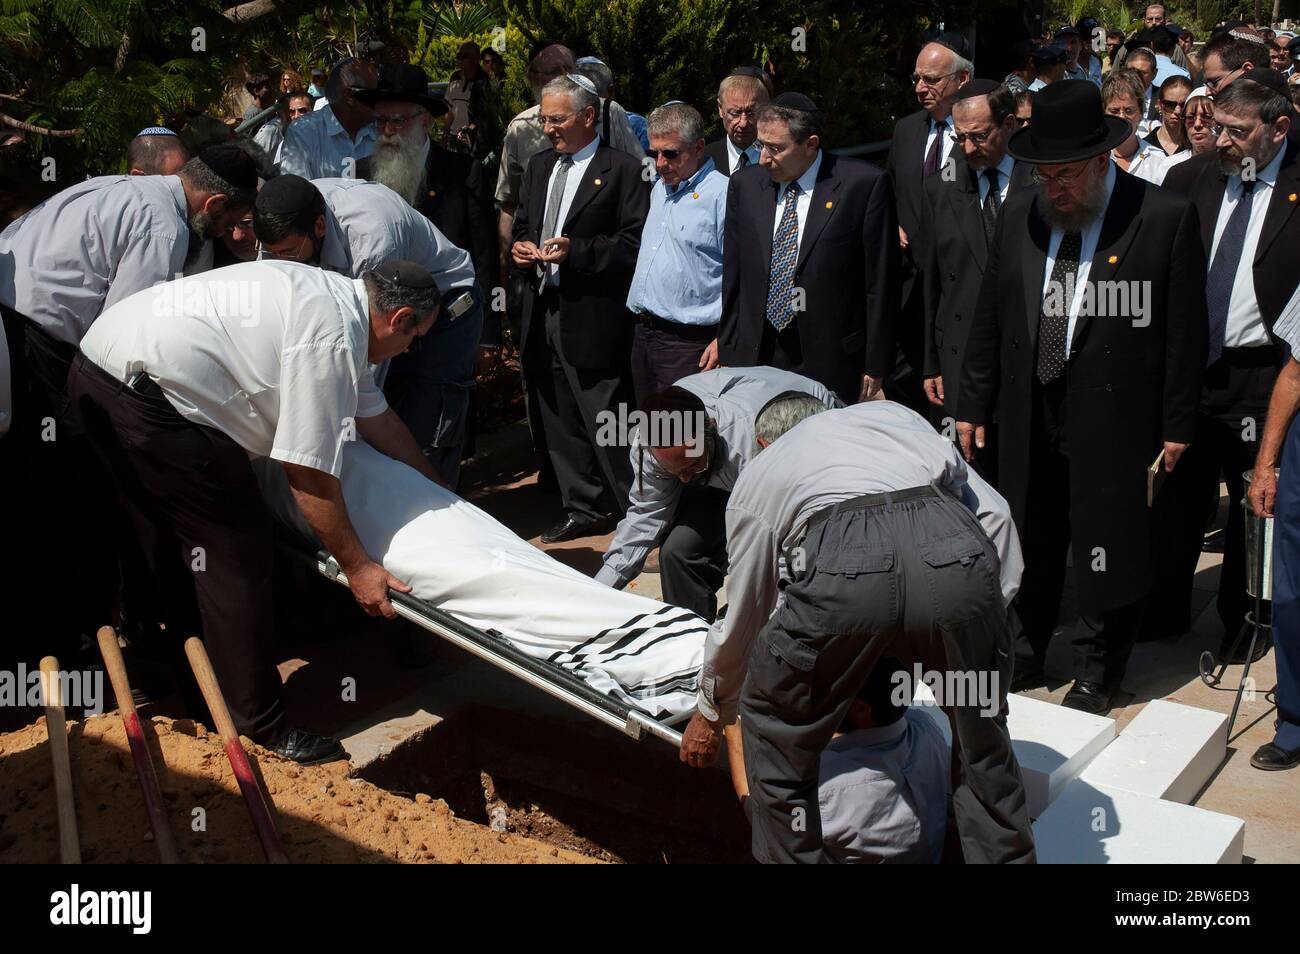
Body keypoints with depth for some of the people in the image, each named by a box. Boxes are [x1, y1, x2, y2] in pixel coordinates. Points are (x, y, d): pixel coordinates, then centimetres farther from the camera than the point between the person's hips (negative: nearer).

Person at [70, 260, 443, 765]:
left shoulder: (332, 297, 13)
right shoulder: (333, 334, -17)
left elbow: (374, 414, 24)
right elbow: (309, 471, -16)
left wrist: (435, 488, 32)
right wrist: (356, 566, -7)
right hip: (146, 394, -11)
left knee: (171, 541, 22)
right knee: (235, 553, -4)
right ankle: (260, 722, 7)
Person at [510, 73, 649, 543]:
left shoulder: (622, 170, -6)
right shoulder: (539, 167, 17)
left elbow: (635, 243, -11)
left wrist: (577, 250, -20)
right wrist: (520, 247, 3)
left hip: (592, 317, -7)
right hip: (543, 311, 7)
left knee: (606, 422, -5)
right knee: (559, 421, 13)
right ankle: (584, 509, 25)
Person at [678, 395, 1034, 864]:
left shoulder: (758, 473, 33)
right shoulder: (892, 413, 39)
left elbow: (743, 619, 37)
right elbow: (995, 515, 26)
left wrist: (710, 714, 51)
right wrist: (991, 608, 32)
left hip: (841, 567, -2)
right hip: (958, 553, 3)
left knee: (774, 732, 24)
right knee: (982, 738, 26)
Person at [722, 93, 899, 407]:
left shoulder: (865, 184, -7)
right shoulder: (744, 185, 7)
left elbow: (880, 284, -4)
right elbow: (732, 279, 11)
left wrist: (875, 367, -4)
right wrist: (728, 354, 9)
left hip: (832, 364, -3)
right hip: (754, 357, 3)